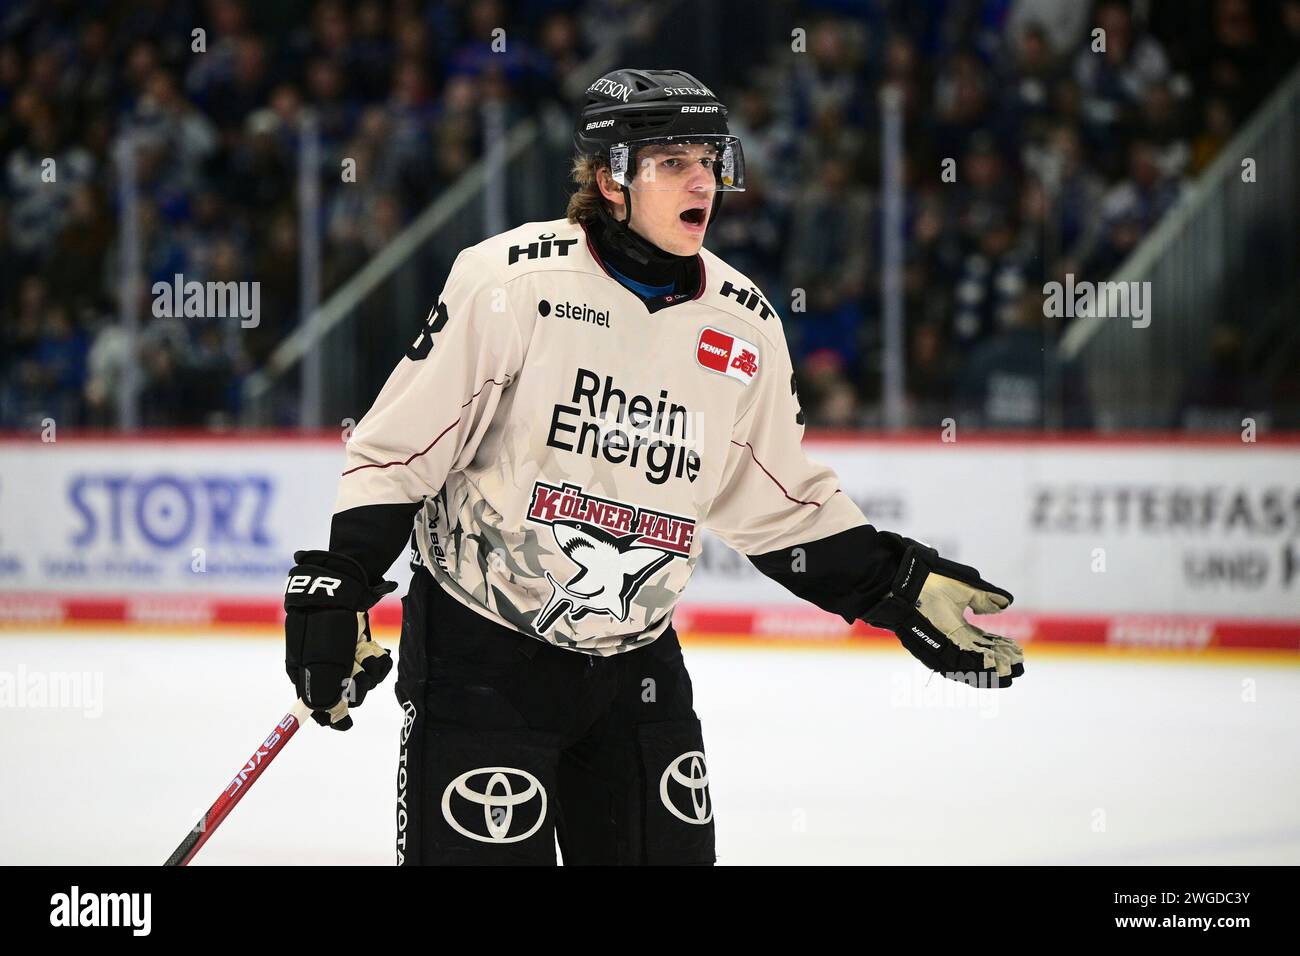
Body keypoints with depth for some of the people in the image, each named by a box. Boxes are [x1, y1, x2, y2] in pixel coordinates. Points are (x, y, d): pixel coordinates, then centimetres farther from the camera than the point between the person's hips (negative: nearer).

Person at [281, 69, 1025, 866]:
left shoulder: (744, 325, 3)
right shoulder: (514, 279, -13)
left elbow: (781, 502, 13)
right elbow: (400, 442, -10)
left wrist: (906, 590, 6)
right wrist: (335, 593, -15)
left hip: (637, 660, 5)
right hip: (480, 648, -5)